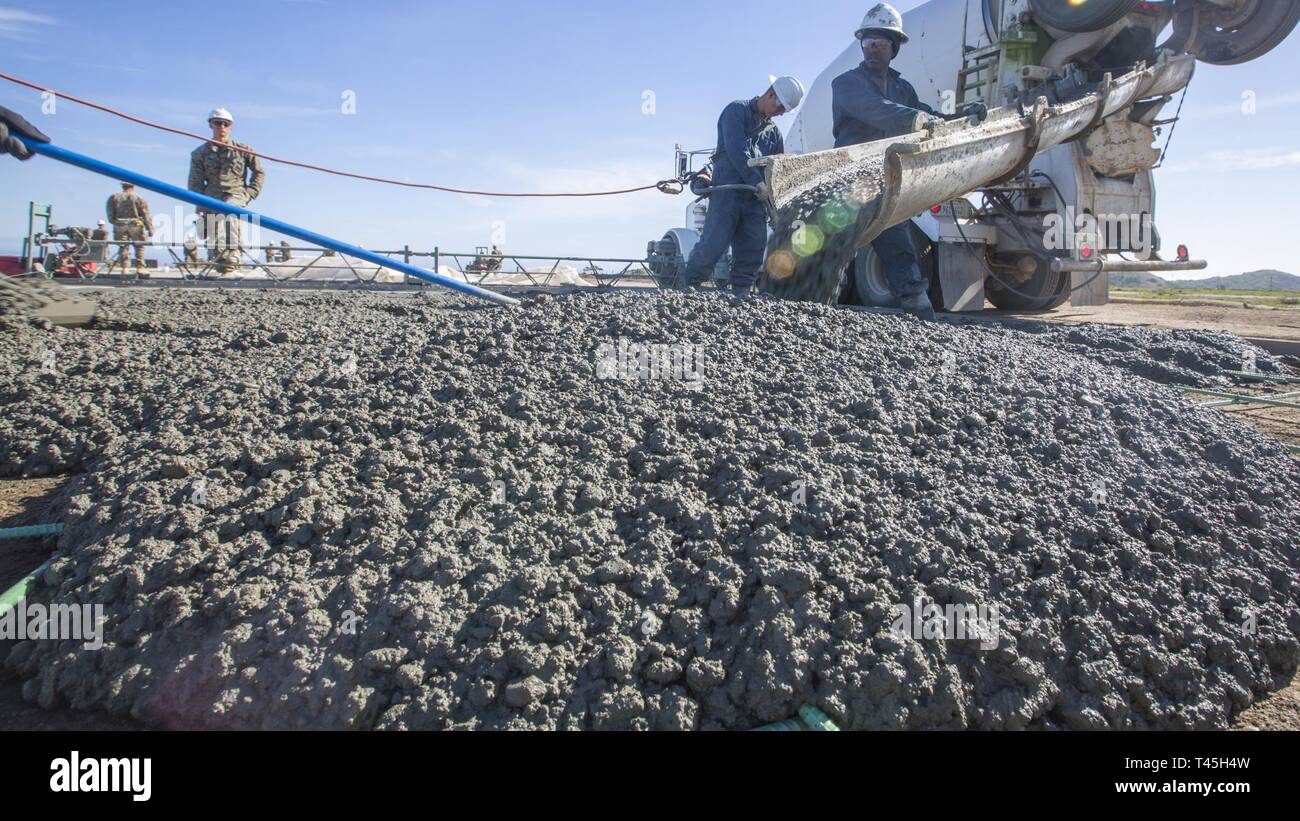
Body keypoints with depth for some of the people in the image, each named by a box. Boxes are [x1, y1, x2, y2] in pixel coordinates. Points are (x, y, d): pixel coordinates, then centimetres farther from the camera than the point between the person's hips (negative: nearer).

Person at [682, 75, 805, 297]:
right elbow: (736, 150, -12)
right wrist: (757, 182, -18)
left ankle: (741, 291, 5)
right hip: (728, 188, -7)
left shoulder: (774, 132, 24)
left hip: (756, 197, 7)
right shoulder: (736, 111, 3)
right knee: (715, 242, -14)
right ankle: (690, 285, -4)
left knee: (754, 247, -1)